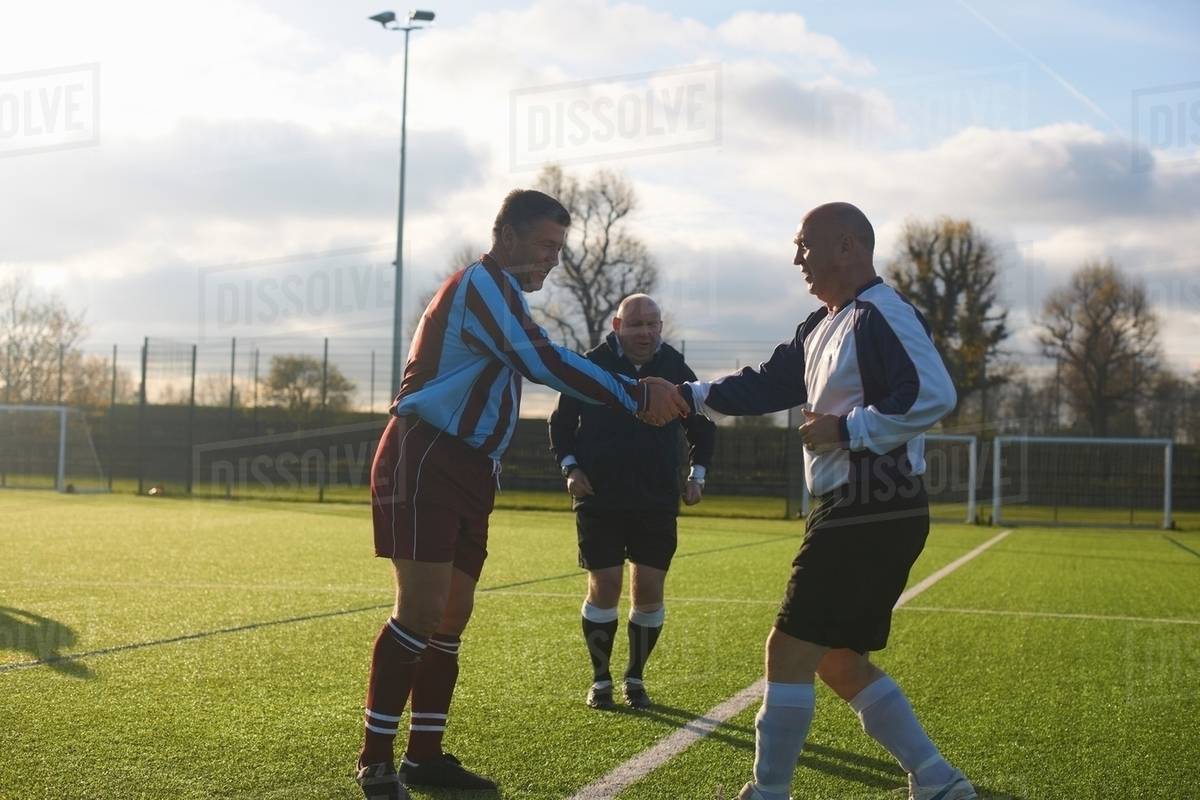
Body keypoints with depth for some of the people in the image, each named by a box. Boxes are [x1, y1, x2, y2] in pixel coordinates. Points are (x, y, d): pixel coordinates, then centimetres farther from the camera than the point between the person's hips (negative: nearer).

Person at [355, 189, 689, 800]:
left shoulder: (497, 293, 21)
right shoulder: (482, 282, -12)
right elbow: (544, 362, -23)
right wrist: (635, 396, -22)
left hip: (466, 470, 10)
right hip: (423, 463, -10)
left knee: (452, 616, 10)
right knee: (422, 612, -12)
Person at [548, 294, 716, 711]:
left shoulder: (676, 369, 2)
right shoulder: (592, 366, -3)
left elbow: (702, 427, 16)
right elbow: (561, 421, 7)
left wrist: (697, 474, 5)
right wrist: (569, 467, -6)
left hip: (657, 503, 2)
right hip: (599, 500, -2)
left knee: (649, 590, 1)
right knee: (603, 587, -2)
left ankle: (635, 677, 19)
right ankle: (600, 679, 15)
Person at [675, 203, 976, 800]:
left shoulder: (881, 315, -15)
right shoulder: (823, 326, 16)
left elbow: (933, 395, -27)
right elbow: (767, 385, 18)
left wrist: (847, 430, -22)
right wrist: (688, 394, 7)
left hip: (872, 514, -10)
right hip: (850, 512, 10)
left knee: (789, 650, -3)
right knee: (840, 661, 15)